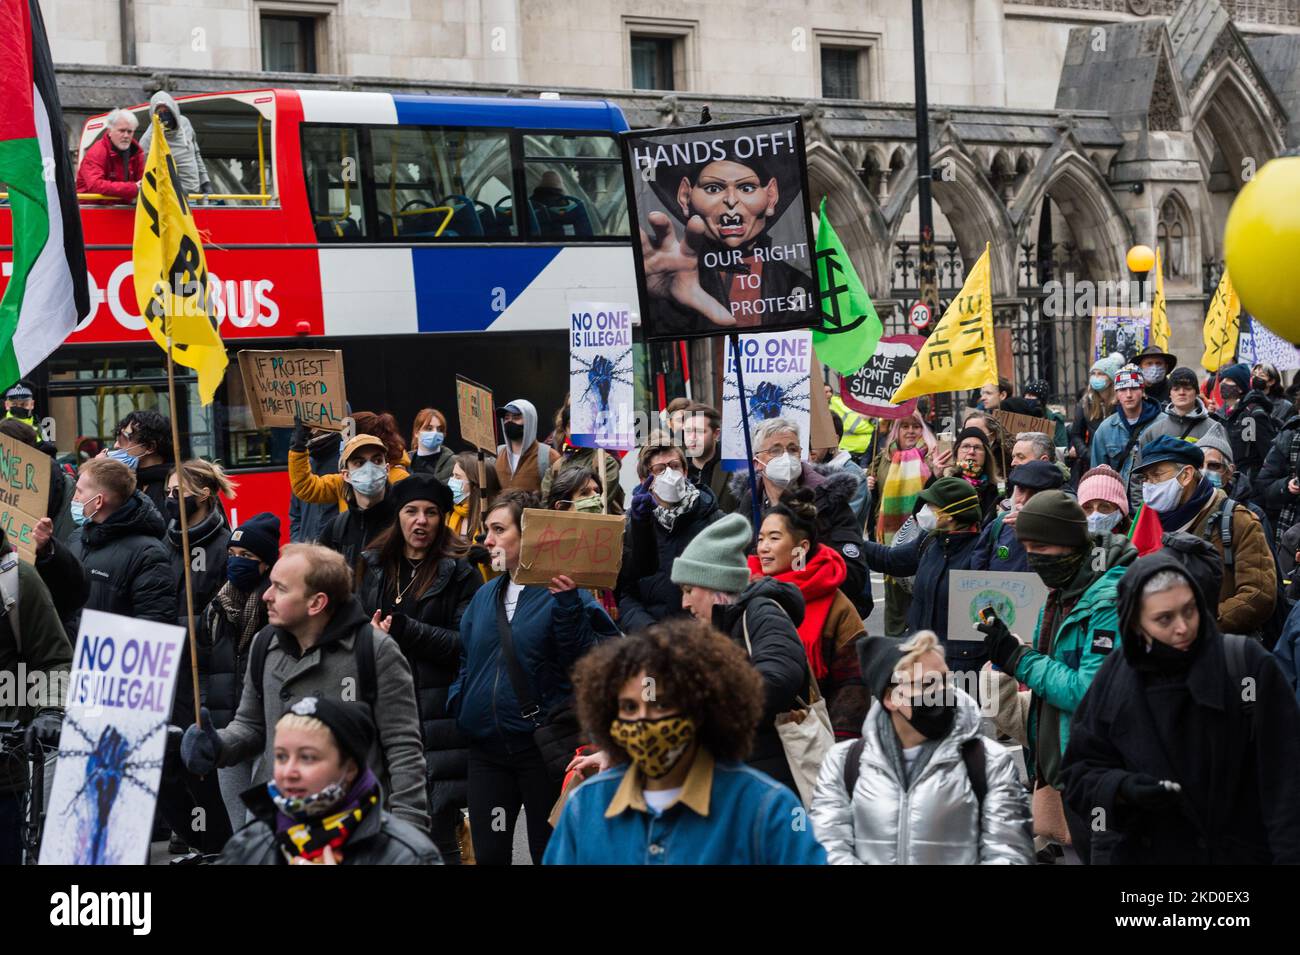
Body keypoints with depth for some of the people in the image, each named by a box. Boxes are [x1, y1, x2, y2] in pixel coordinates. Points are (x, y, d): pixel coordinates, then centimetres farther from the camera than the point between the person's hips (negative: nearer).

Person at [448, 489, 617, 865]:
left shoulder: (563, 591, -8)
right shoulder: (485, 595, 12)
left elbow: (584, 661, -18)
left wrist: (567, 604, -27)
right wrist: (458, 705, 6)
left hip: (543, 746, -6)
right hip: (487, 747, 6)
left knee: (551, 852, 6)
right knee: (488, 855, 10)